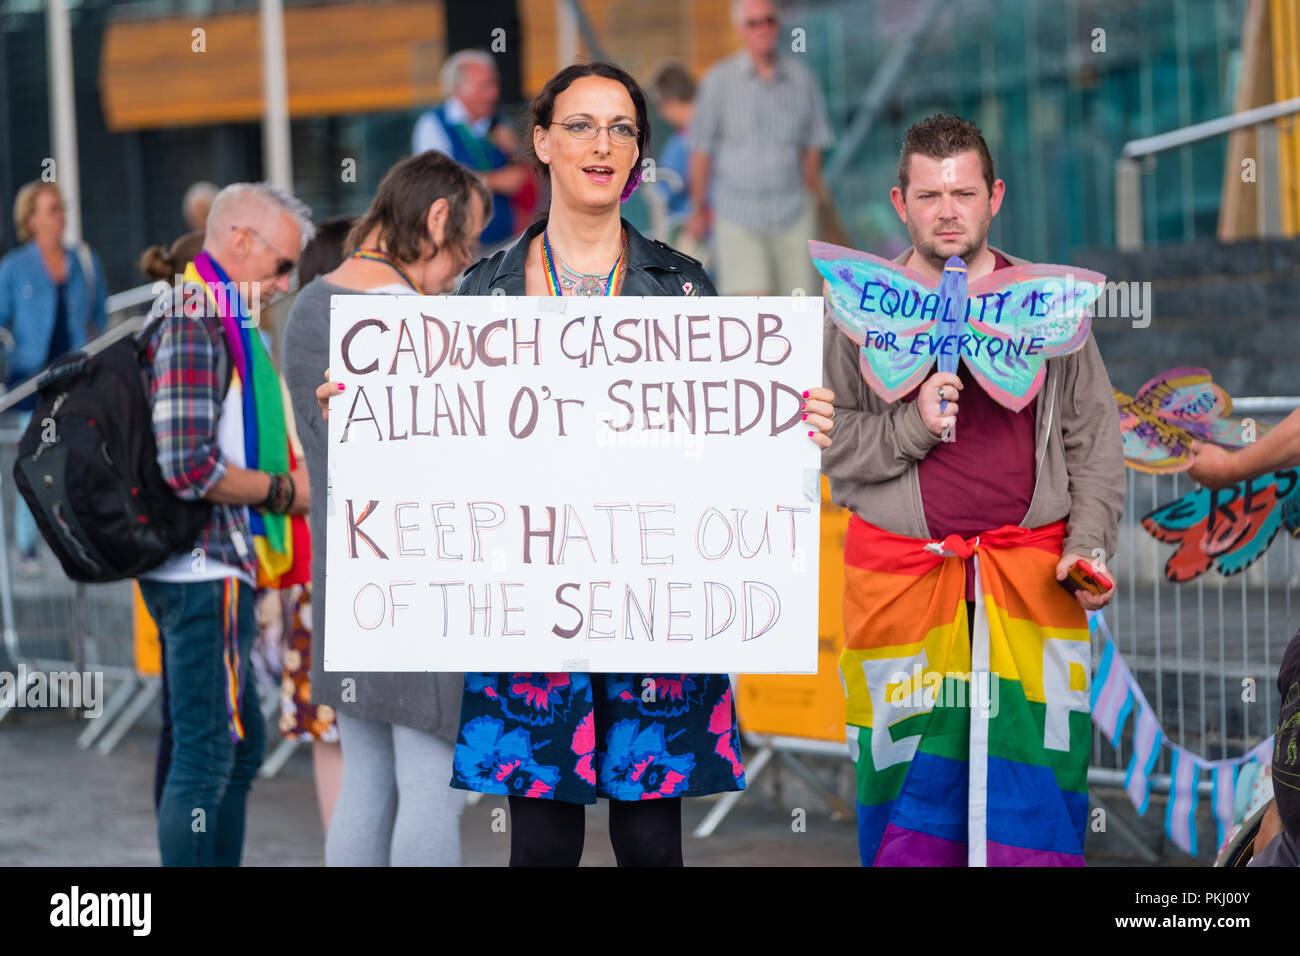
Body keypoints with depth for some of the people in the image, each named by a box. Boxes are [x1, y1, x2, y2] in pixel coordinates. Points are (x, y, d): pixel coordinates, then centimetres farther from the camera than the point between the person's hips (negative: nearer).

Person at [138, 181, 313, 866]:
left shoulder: (210, 317, 19)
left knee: (240, 742, 15)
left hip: (211, 568, 11)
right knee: (207, 752, -8)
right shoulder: (196, 321, -15)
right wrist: (283, 491, -12)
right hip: (203, 570, -11)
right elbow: (190, 466, -24)